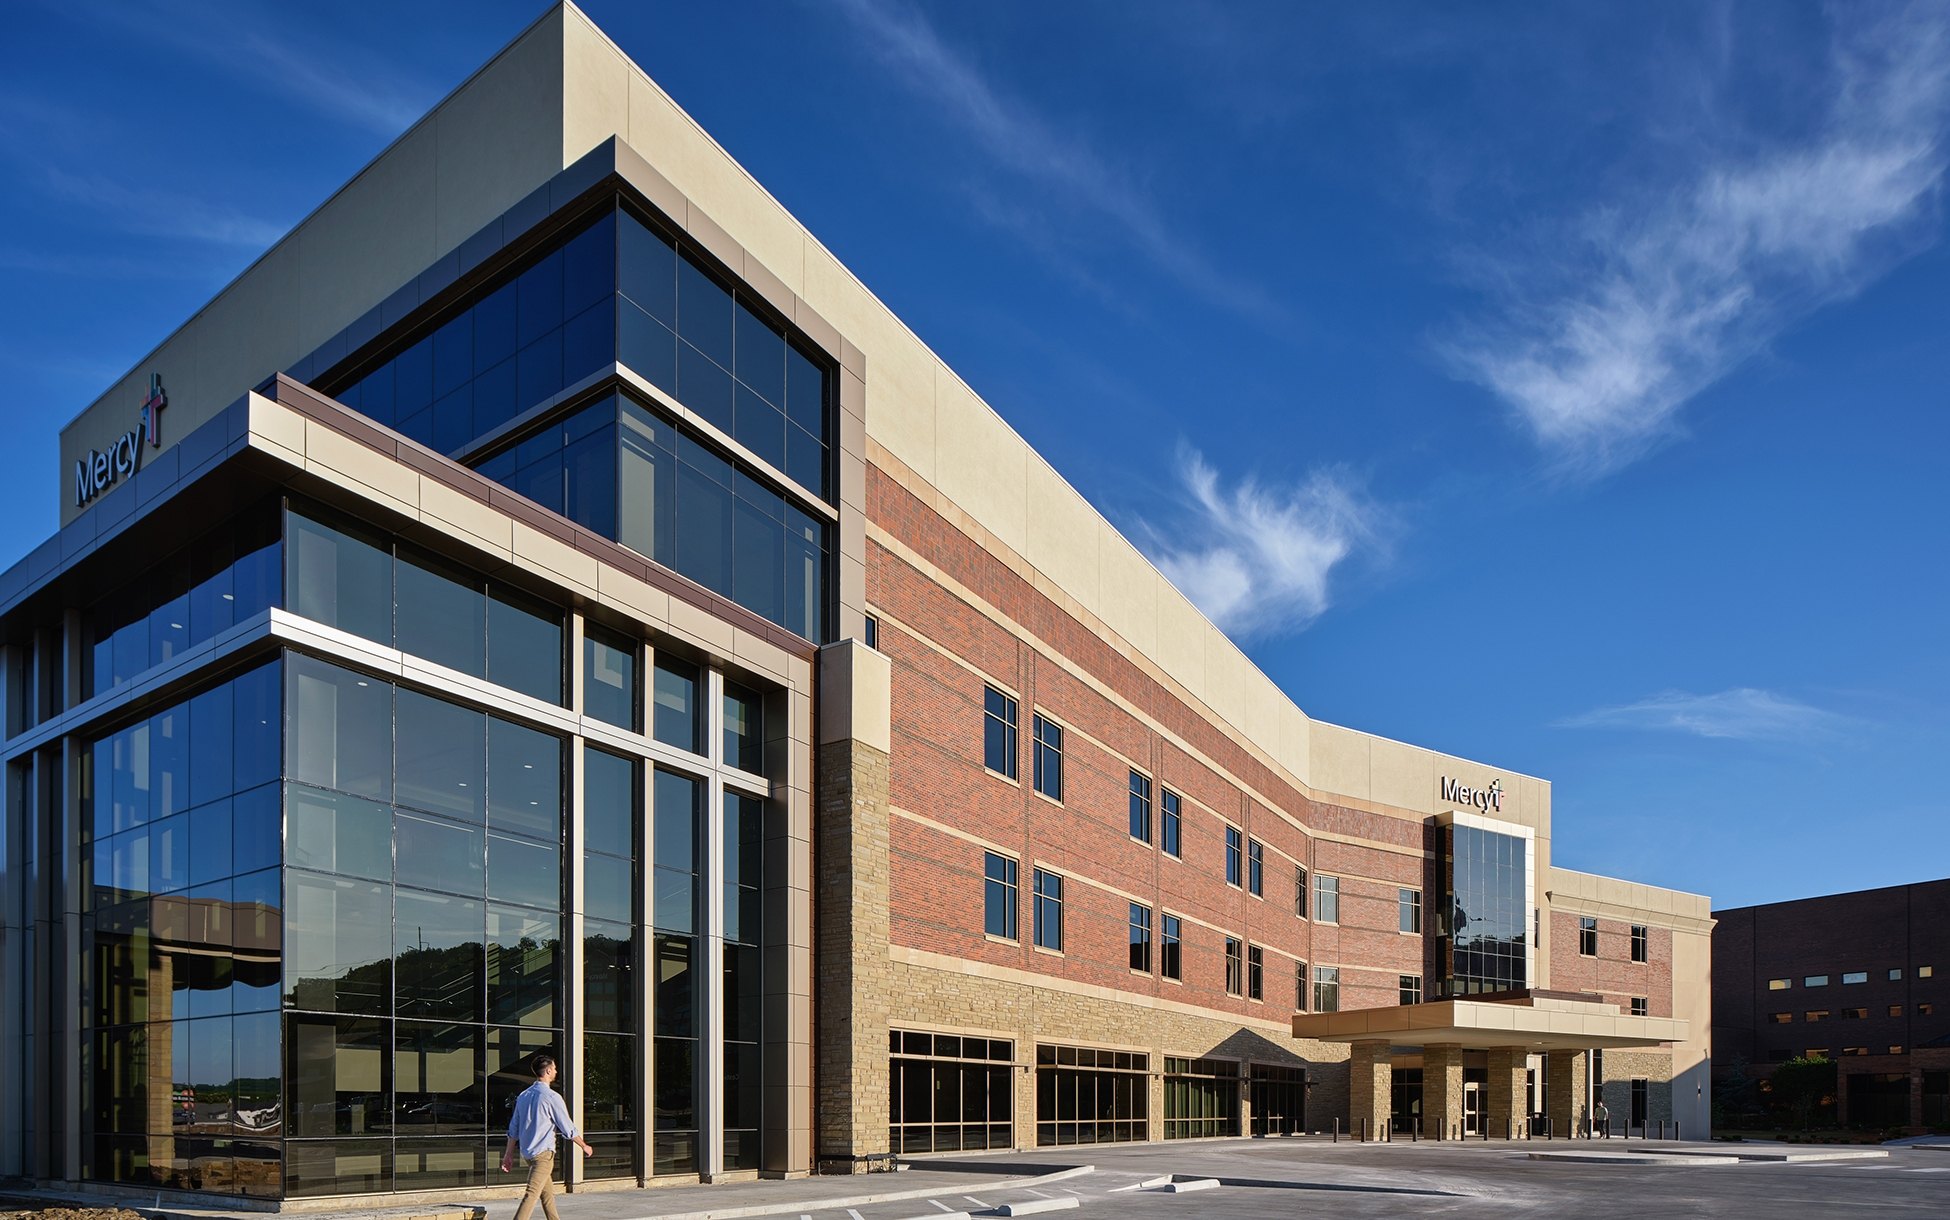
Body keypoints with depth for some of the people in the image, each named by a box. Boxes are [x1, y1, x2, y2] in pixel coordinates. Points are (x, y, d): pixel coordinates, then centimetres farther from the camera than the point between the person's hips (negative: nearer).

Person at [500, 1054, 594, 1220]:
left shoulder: (523, 1096, 10)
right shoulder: (552, 1097, -13)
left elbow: (513, 1128, 13)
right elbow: (568, 1128, -7)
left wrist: (509, 1154, 19)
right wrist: (584, 1147, 7)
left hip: (526, 1151, 8)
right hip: (543, 1152, -8)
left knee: (547, 1192, 19)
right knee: (532, 1194, -13)